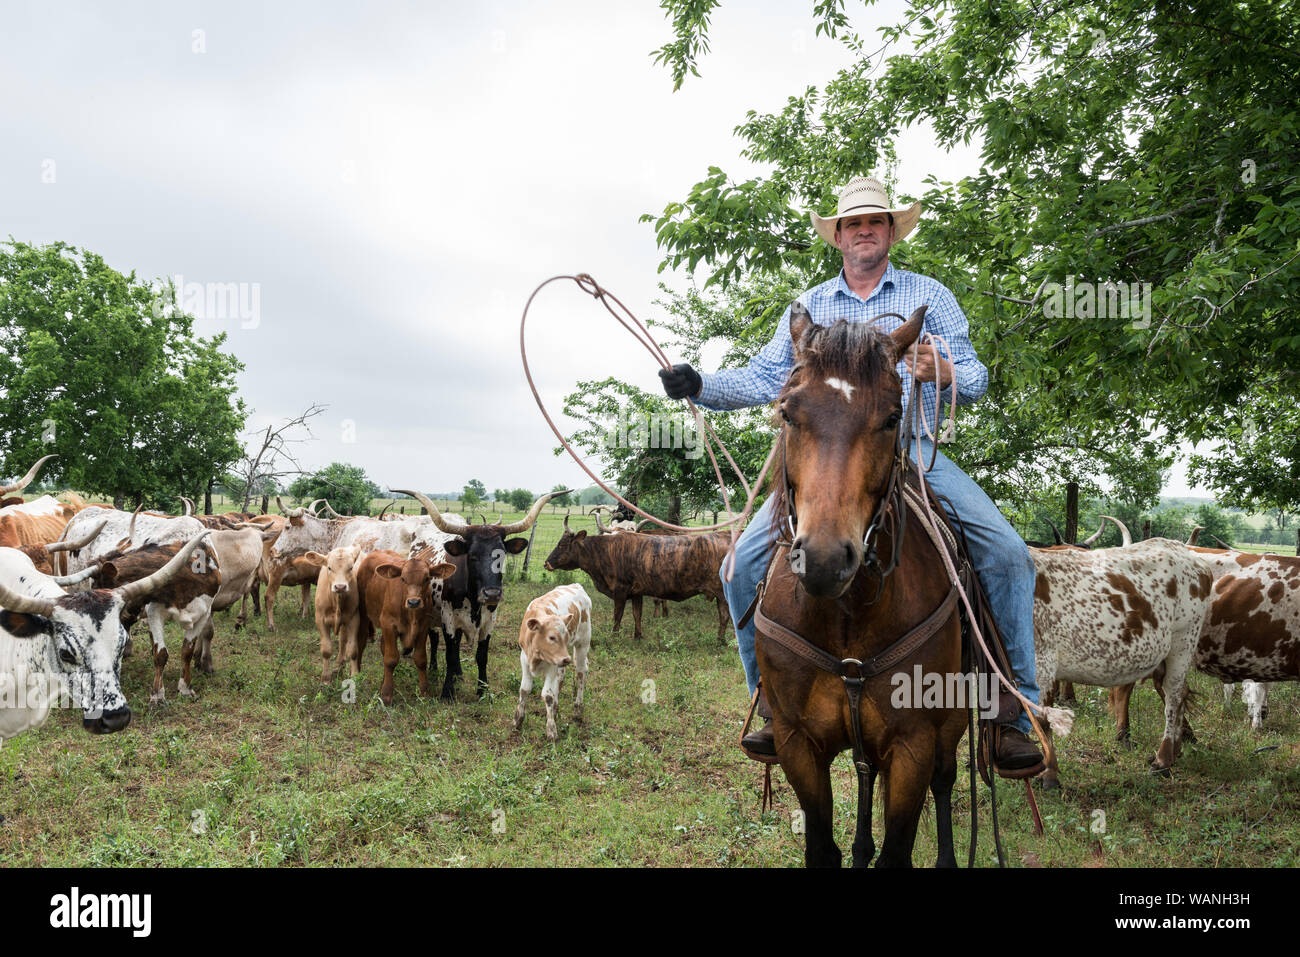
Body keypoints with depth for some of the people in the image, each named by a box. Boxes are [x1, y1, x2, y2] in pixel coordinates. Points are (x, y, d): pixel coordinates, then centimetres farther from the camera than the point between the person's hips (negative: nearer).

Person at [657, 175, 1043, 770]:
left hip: (914, 450, -1)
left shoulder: (929, 296, 12)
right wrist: (699, 385, -6)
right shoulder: (809, 307, 17)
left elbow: (976, 379, 4)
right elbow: (764, 380, 11)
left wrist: (944, 374, -20)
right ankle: (776, 703, 0)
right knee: (745, 564, -17)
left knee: (1008, 554, -20)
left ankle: (1014, 714, -7)